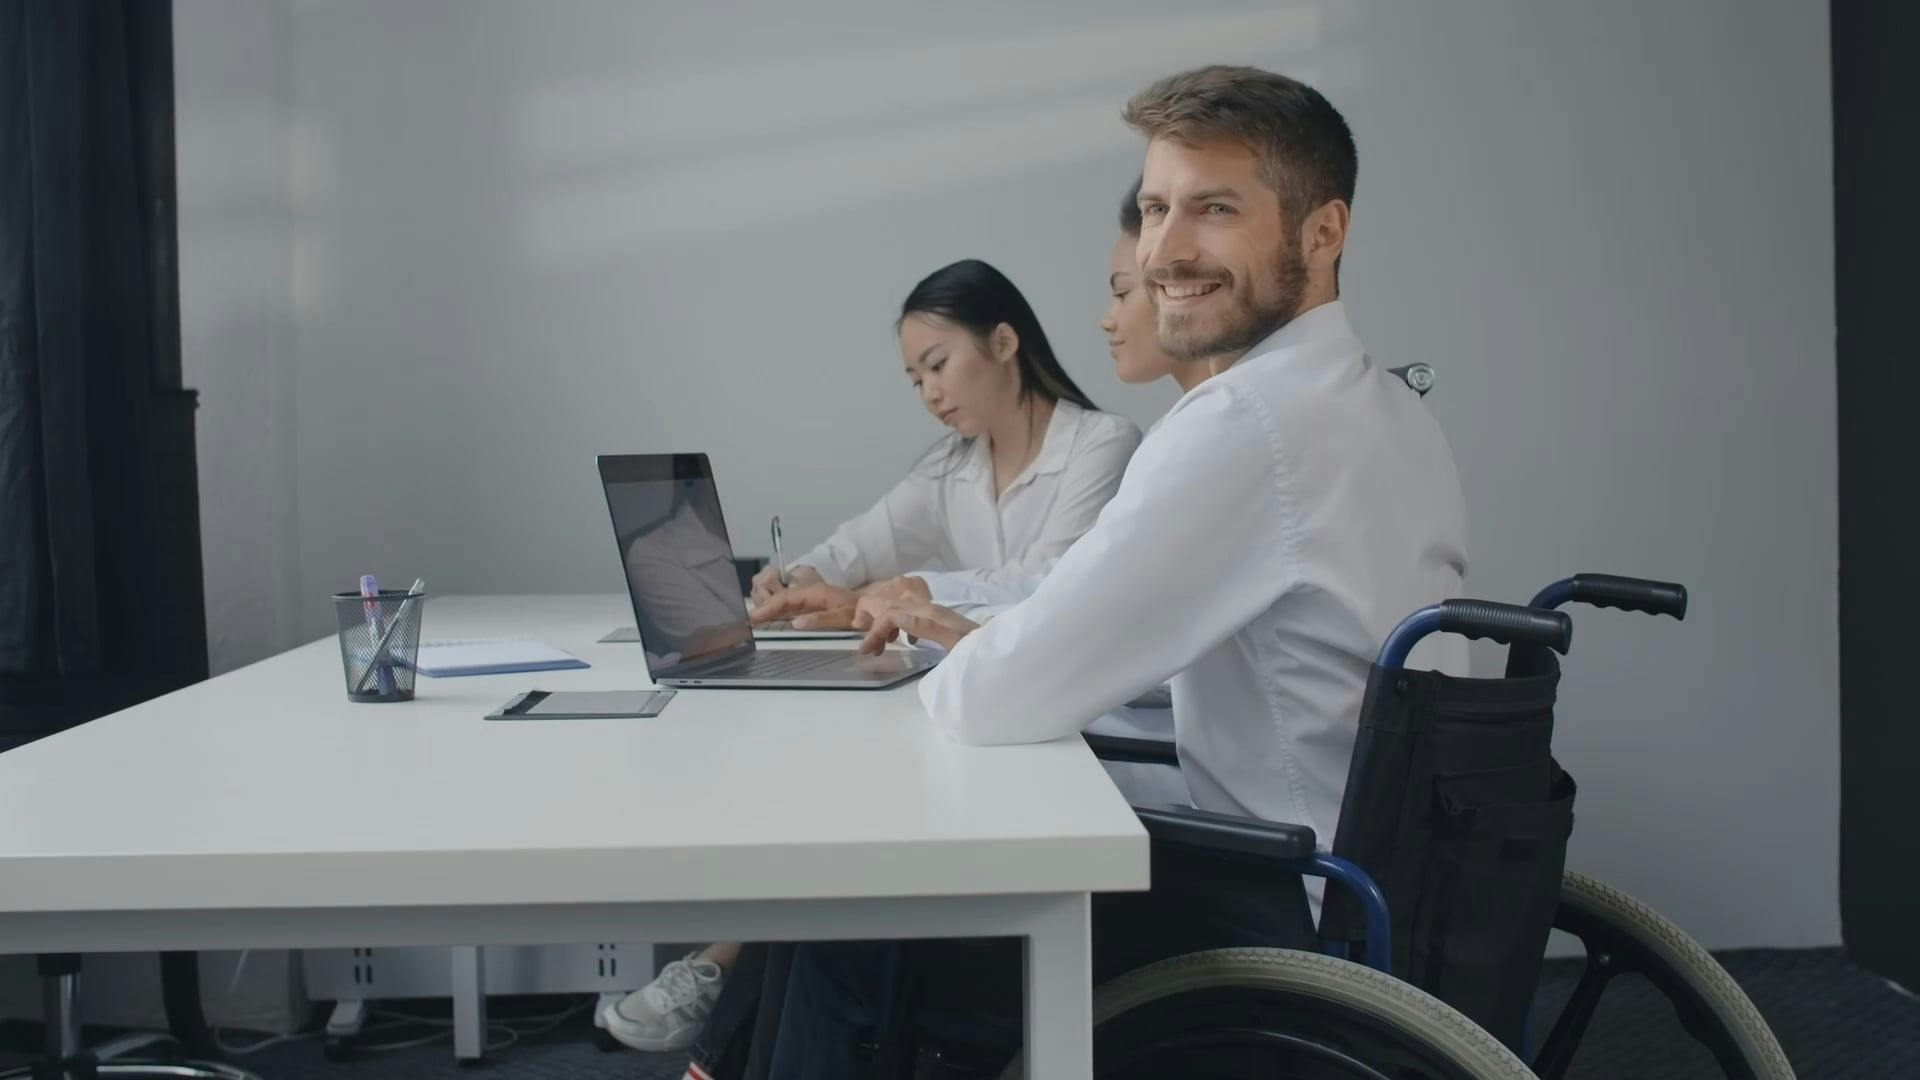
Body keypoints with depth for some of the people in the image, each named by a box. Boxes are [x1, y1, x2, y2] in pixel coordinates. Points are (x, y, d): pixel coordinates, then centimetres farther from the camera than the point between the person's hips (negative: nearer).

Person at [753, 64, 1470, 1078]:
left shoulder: (1243, 422, -24)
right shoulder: (1397, 412, 7)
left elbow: (1011, 698, -24)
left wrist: (946, 669, -1)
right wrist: (990, 639, 7)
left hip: (1288, 925, -9)